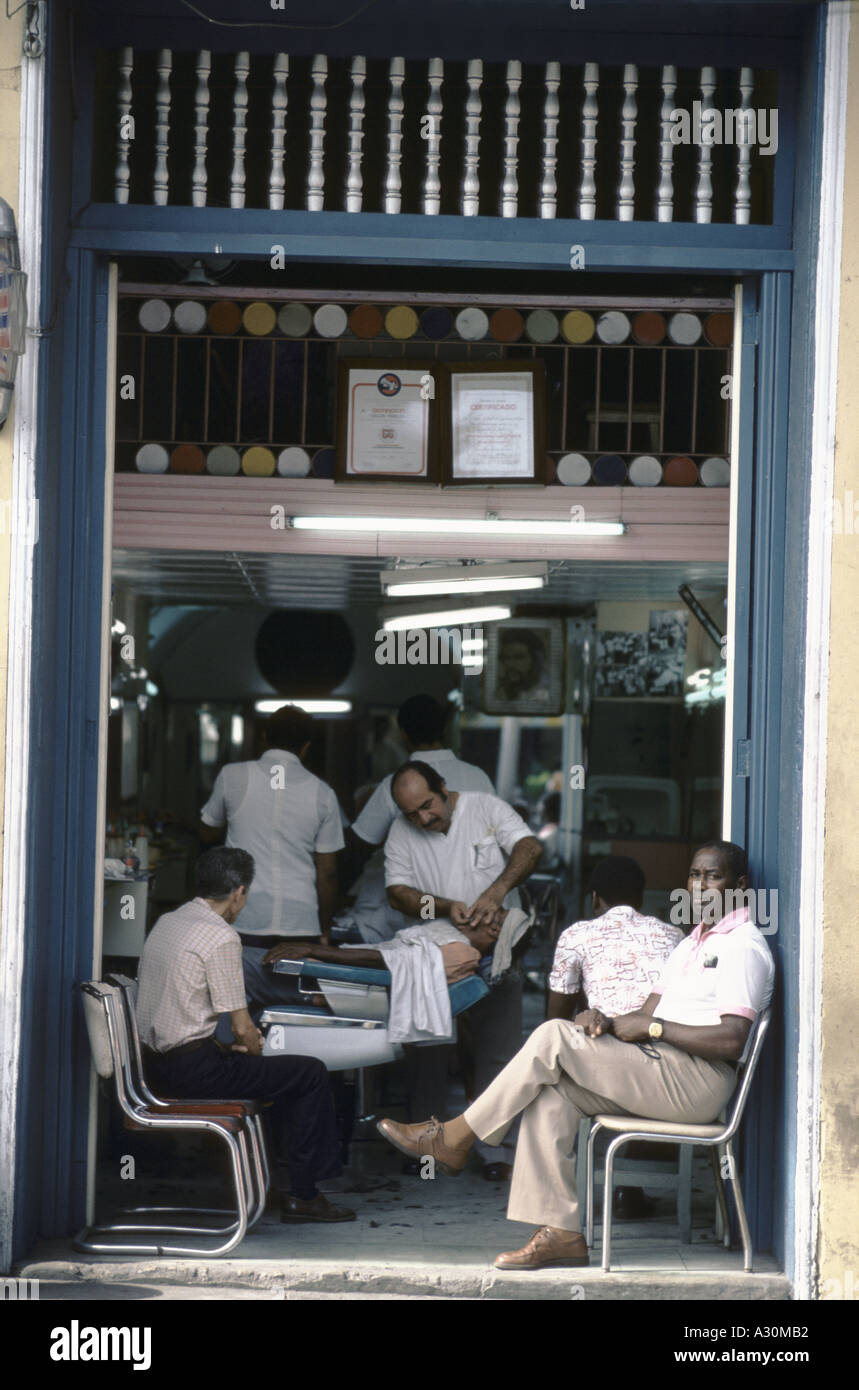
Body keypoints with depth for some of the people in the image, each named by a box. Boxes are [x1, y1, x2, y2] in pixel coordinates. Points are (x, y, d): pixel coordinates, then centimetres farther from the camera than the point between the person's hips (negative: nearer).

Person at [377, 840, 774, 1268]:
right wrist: (610, 1023, -4)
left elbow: (730, 1041, -19)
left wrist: (653, 1027, -14)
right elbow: (650, 1010, 19)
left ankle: (454, 1140, -7)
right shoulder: (691, 944, 25)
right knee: (550, 1093, -14)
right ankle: (559, 1231, -16)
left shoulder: (743, 947, -8)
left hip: (699, 1082, -9)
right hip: (662, 1072, 9)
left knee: (554, 1037, -17)